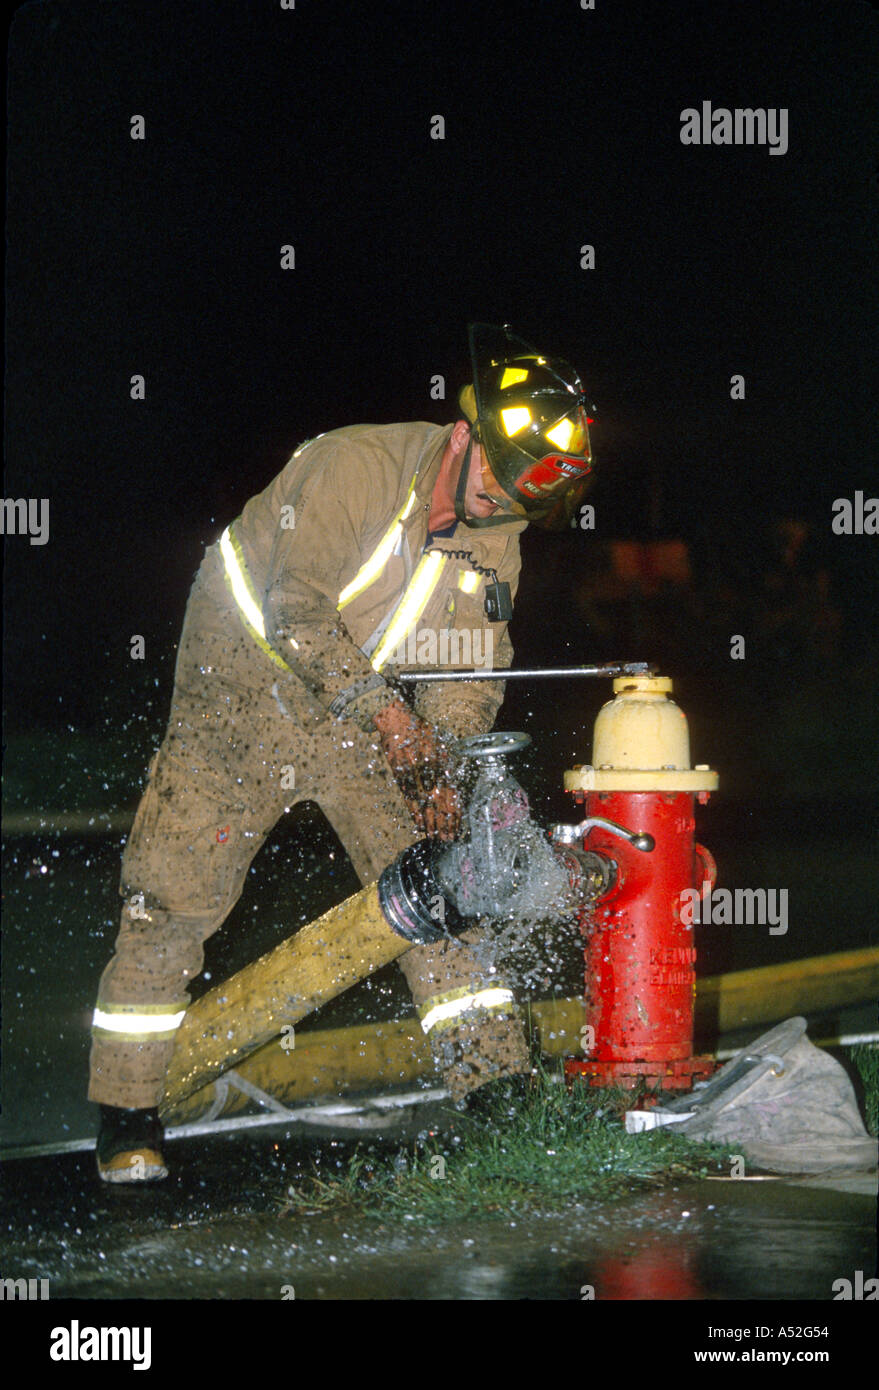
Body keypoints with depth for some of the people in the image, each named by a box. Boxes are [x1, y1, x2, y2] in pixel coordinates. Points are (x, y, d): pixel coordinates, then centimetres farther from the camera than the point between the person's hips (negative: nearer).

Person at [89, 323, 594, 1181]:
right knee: (175, 896, -6)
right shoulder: (354, 466, -25)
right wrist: (386, 715, -32)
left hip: (365, 715, 5)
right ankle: (126, 1113, 5)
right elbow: (299, 612, -30)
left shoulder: (496, 535, -4)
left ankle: (496, 1086, 3)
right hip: (246, 688, -5)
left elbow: (474, 660, -2)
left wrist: (443, 758, -18)